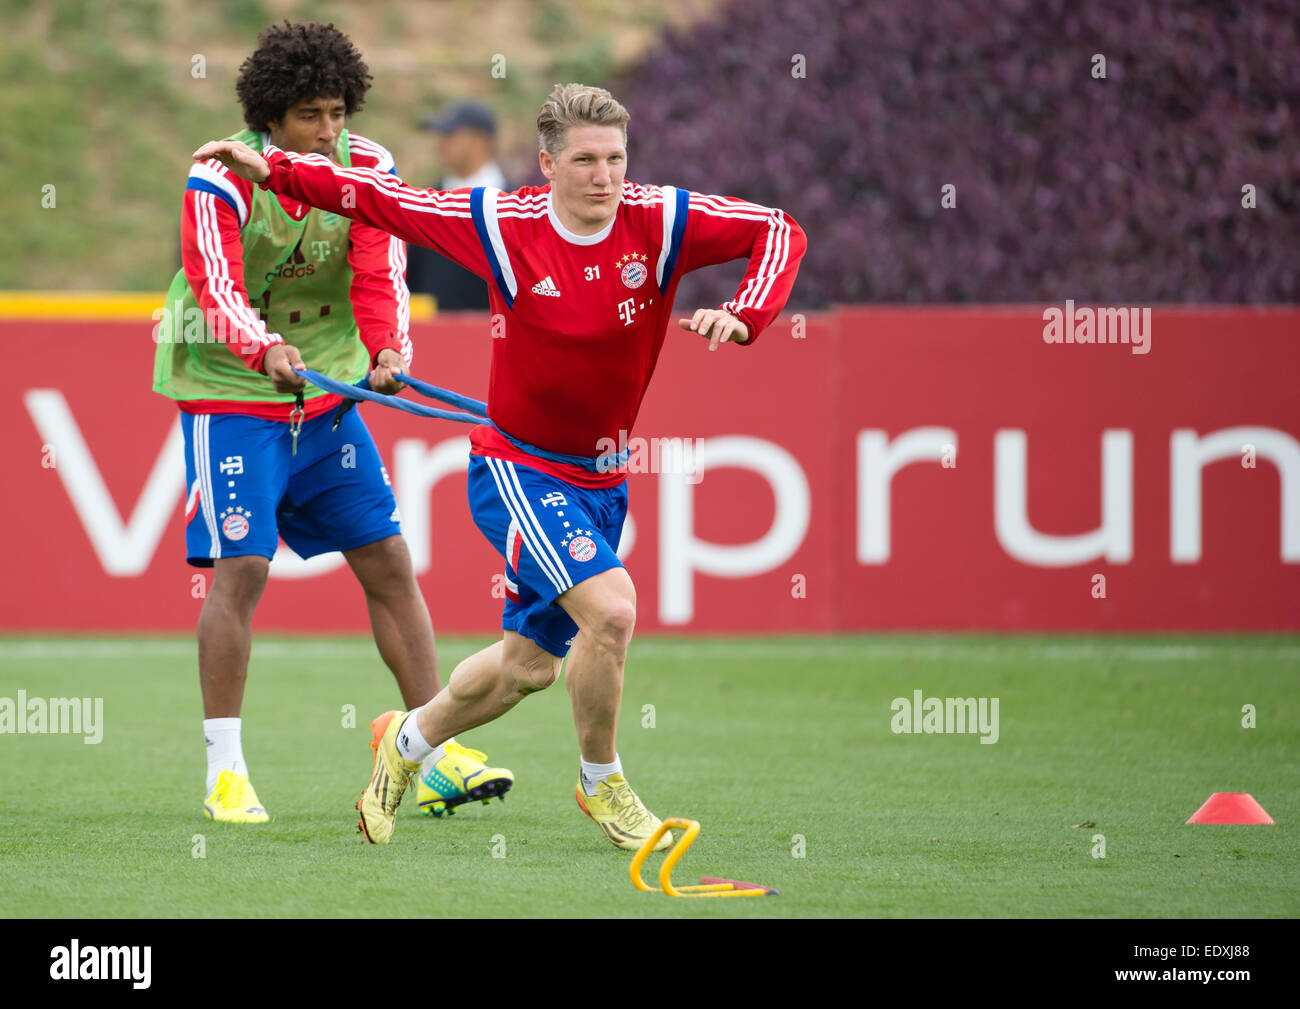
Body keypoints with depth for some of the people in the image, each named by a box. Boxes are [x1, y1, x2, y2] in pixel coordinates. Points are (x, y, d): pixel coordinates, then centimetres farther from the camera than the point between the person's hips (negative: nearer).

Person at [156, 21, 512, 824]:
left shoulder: (368, 170, -4)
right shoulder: (222, 181, -17)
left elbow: (380, 277, -11)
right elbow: (217, 292, -26)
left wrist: (389, 352, -30)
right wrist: (267, 351, -46)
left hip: (328, 396, 5)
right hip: (230, 396, -5)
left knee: (389, 561, 3)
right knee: (240, 571, -13)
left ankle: (439, 758, 9)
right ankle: (226, 773, -5)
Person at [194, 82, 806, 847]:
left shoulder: (660, 222, -11)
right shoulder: (503, 225, -14)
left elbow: (778, 231, -10)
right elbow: (381, 198, -3)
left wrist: (742, 316, -26)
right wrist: (274, 171, -8)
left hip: (602, 478, 4)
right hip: (517, 466, -4)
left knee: (529, 664, 15)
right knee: (610, 607, -24)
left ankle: (409, 742, 43)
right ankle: (601, 784, -1)